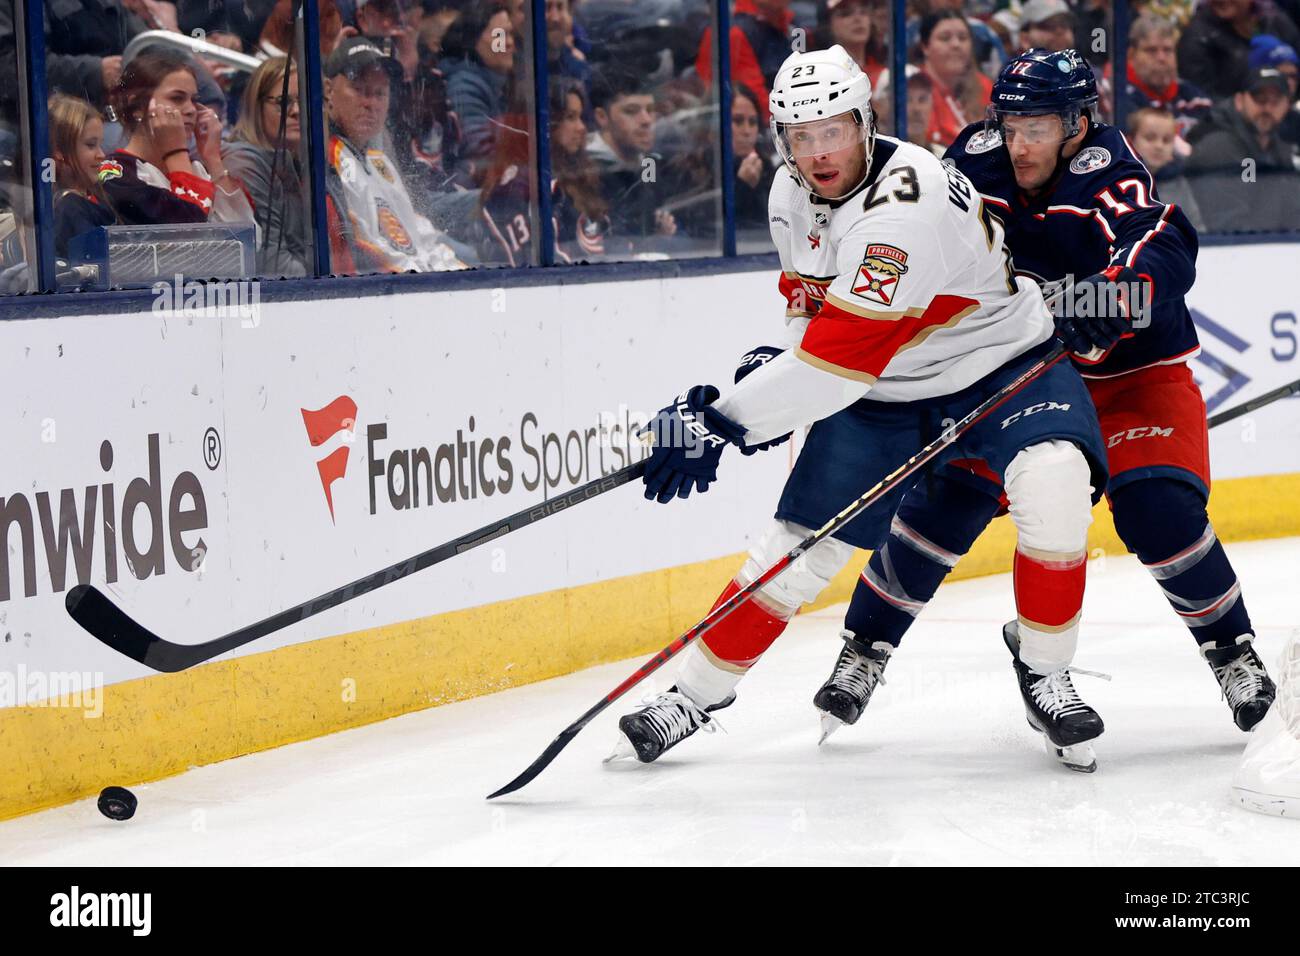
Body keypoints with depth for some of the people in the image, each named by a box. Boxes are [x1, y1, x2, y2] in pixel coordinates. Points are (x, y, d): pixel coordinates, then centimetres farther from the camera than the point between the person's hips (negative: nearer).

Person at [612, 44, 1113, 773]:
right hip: (880, 391, 6)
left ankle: (1045, 672, -10)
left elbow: (839, 359, -37)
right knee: (803, 544, 1)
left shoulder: (907, 201, -33)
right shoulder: (792, 196, -5)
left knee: (1053, 492, -31)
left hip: (1000, 364, -6)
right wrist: (776, 367, -5)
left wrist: (723, 421, -36)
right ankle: (700, 692, 16)